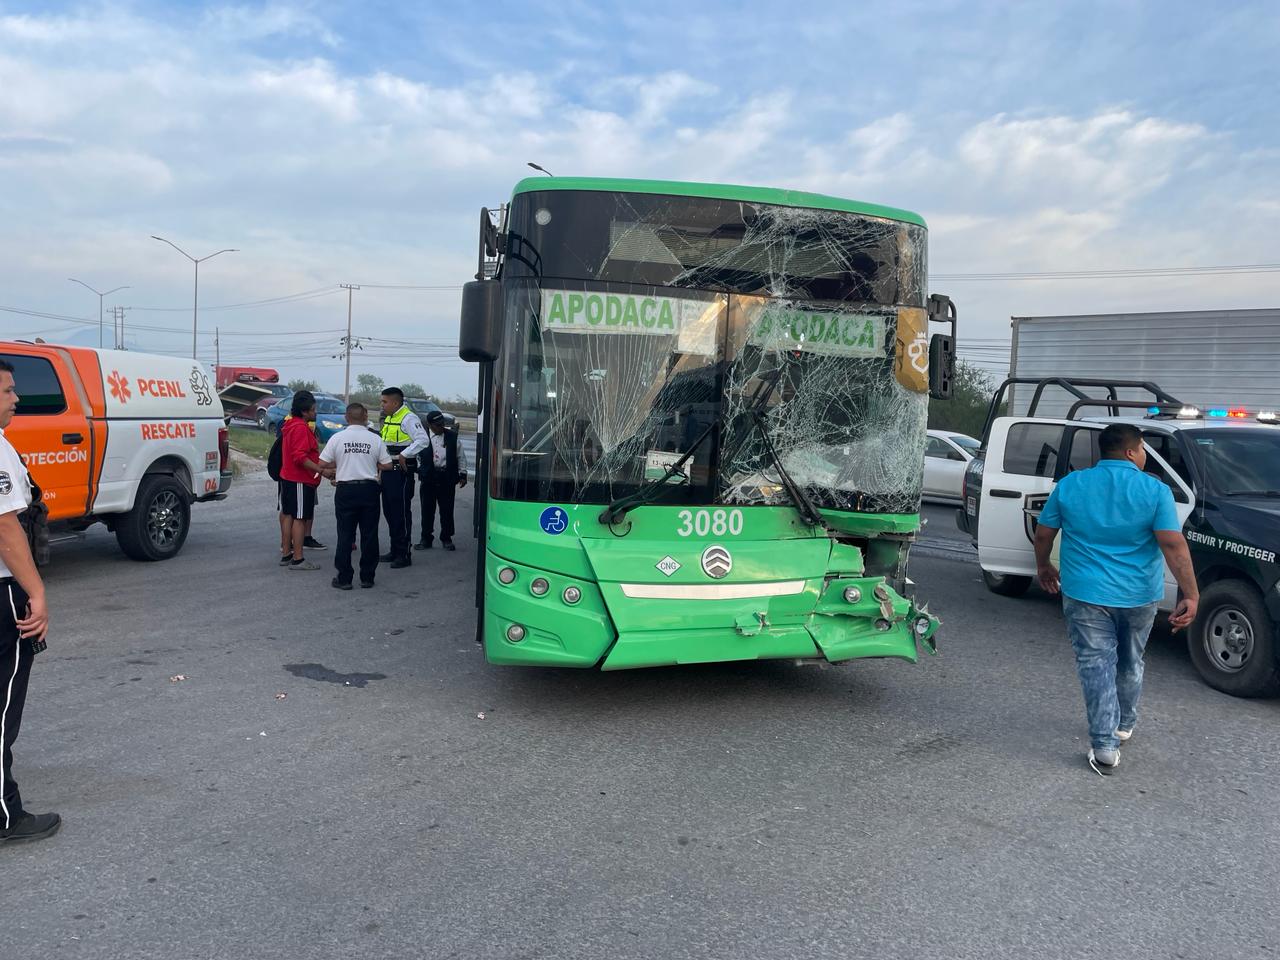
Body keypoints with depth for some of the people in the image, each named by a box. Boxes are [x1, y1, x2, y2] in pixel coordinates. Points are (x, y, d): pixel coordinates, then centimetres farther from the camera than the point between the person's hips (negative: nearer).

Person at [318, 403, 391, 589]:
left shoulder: (337, 438, -3)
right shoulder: (375, 439, -2)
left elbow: (322, 463, -2)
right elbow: (387, 465, 0)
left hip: (346, 490, 0)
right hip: (369, 489, 0)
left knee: (345, 535, 5)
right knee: (369, 535, 7)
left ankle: (344, 578, 7)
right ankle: (367, 577, 12)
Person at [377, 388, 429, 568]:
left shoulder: (408, 418, -13)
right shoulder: (388, 418, 16)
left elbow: (423, 440, -24)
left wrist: (404, 454, -26)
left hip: (402, 471, -10)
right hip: (388, 470, 10)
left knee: (401, 513, -5)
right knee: (389, 511, 14)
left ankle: (404, 554, 1)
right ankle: (395, 551, 25)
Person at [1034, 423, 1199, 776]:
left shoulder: (1069, 485, -2)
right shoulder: (1155, 490, -8)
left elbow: (1043, 534, 4)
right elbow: (1174, 546, -16)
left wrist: (1044, 567, 20)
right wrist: (1191, 595, -15)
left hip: (1085, 594, -1)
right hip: (1139, 597, 1)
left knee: (1096, 665, 3)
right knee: (1130, 664, 21)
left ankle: (1104, 746, -4)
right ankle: (1124, 725, 38)